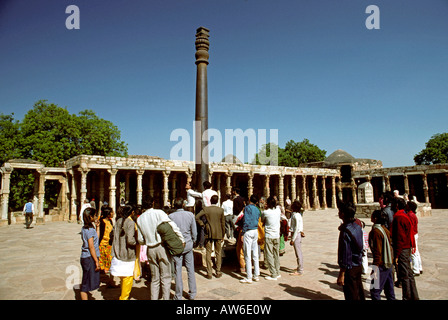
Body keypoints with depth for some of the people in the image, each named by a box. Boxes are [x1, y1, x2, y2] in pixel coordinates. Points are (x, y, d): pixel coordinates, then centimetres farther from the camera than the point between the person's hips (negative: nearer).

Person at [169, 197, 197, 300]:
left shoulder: (171, 216, -10)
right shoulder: (190, 215, -4)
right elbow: (194, 232, 2)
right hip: (188, 245, 2)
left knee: (178, 271, 6)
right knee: (190, 269, 11)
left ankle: (178, 296, 14)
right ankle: (192, 294, 20)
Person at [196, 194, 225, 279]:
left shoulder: (206, 209, -6)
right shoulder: (221, 210, -5)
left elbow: (197, 217, -11)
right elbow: (223, 223, 0)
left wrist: (203, 225, 0)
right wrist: (223, 235, 8)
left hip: (209, 234, -1)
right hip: (218, 234, 1)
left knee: (208, 253, 7)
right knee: (218, 253, 12)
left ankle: (209, 273, 8)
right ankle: (218, 272, 17)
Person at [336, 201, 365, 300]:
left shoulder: (345, 231, -24)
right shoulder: (357, 226, 2)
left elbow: (346, 254, -23)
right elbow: (360, 247, 12)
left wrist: (341, 274, -18)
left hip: (350, 268, -8)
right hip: (359, 266, 8)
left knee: (351, 296, 4)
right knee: (359, 292, 20)